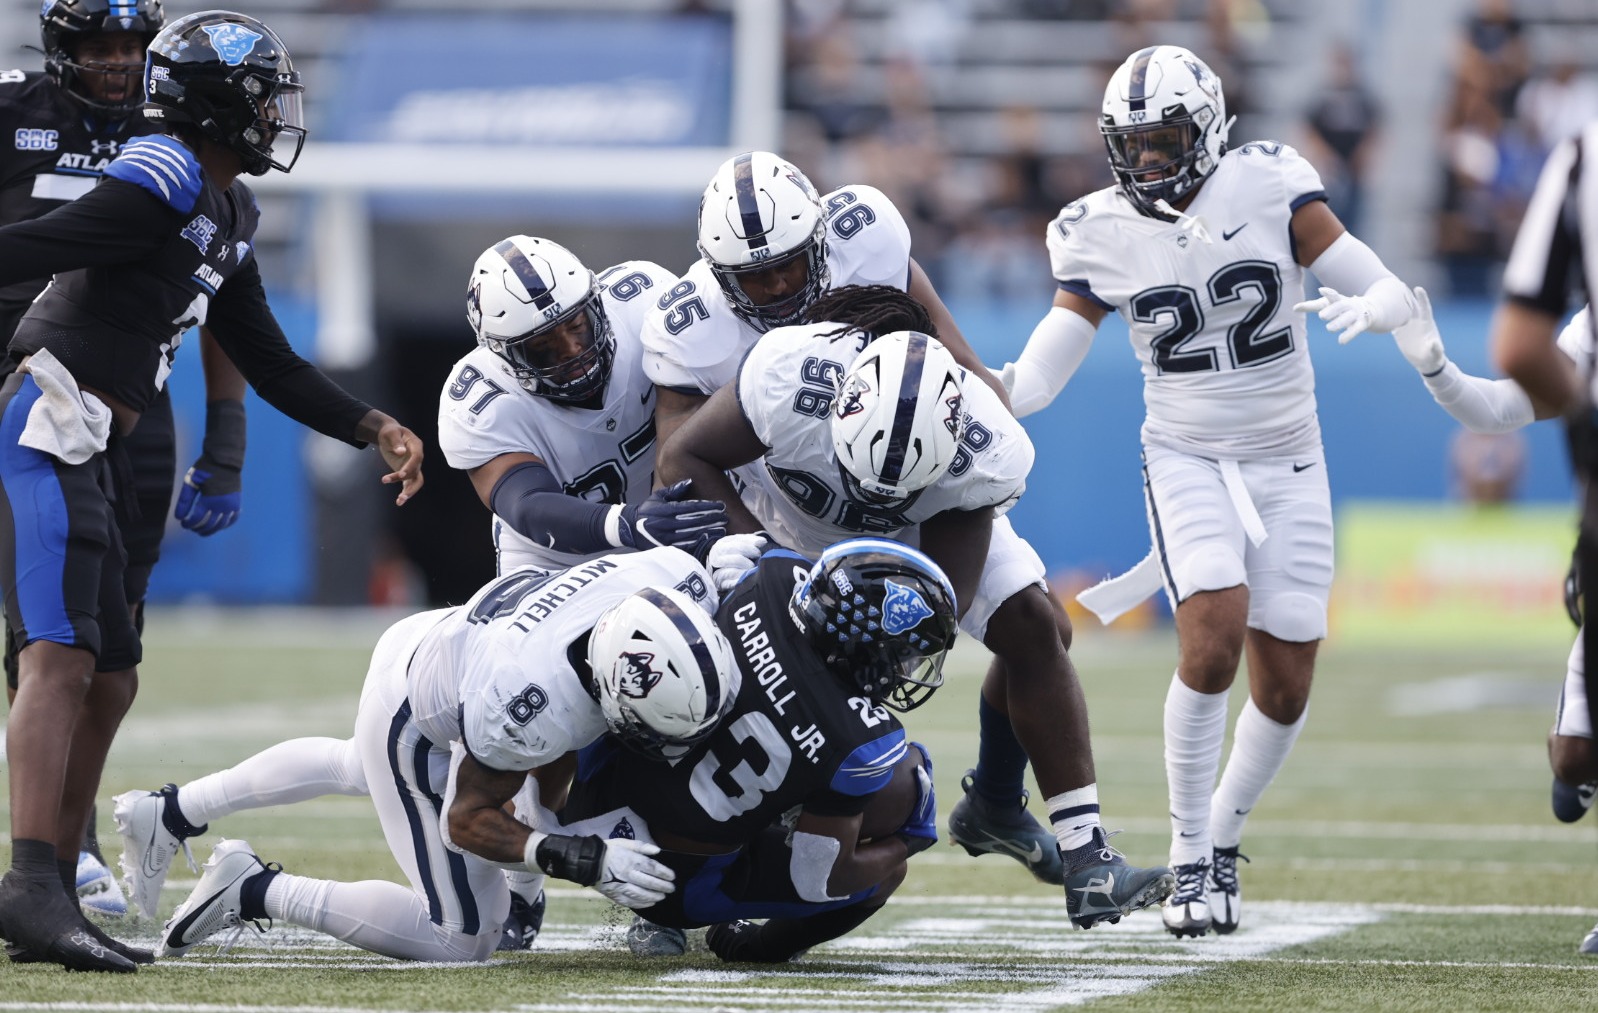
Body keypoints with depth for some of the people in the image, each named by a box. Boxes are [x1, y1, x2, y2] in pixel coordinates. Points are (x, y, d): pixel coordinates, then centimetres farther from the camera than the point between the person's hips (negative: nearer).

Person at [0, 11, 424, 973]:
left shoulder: (225, 217, 19)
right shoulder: (163, 187, -13)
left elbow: (270, 365, 24)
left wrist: (374, 426, 15)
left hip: (90, 456, 10)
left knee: (110, 679, 10)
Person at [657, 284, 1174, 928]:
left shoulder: (988, 456, -39)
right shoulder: (787, 375, -45)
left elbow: (944, 596, -32)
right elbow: (685, 458, -29)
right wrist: (742, 541, -46)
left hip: (937, 526, 1)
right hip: (788, 517, -1)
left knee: (1037, 631, -11)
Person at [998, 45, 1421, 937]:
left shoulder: (1271, 191, -11)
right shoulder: (1104, 237, -6)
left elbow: (1394, 295, -10)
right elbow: (1034, 382, -6)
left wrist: (1366, 310, -33)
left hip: (1288, 464, 1)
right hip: (1187, 460, -1)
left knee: (1285, 686, 0)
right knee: (1215, 638, -24)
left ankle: (1223, 839, 27)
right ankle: (1190, 857, -10)